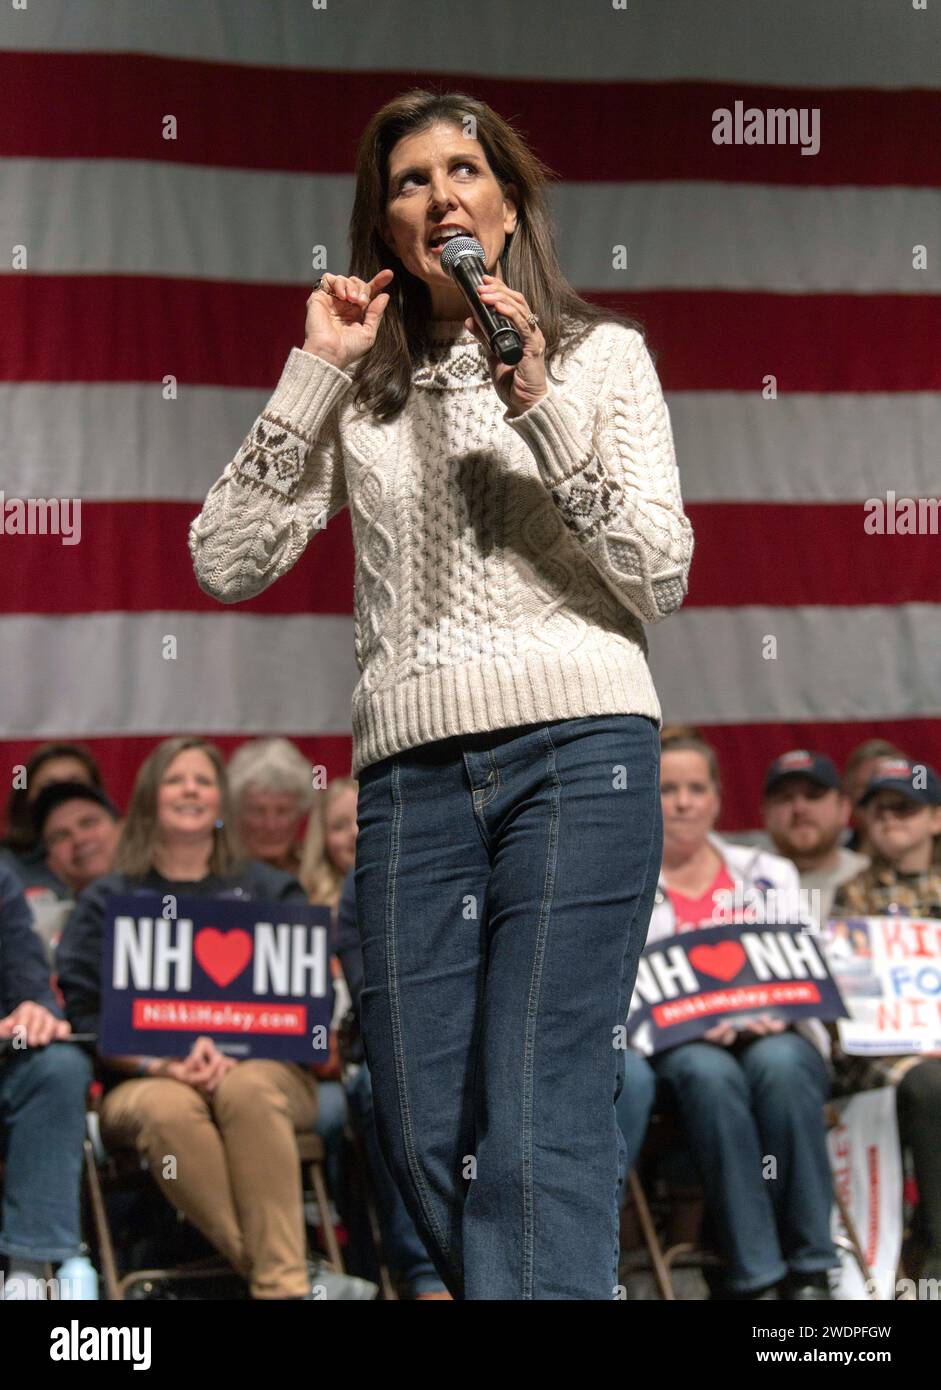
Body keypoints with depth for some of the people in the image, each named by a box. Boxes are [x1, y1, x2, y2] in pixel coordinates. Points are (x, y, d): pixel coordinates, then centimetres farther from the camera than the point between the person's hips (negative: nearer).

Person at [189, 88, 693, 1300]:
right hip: (411, 767, 3)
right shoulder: (361, 394, 16)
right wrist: (315, 373, 2)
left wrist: (541, 403, -7)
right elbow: (228, 563, 6)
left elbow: (661, 576, 1)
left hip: (576, 749, -3)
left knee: (539, 1123, -14)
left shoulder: (602, 355, 11)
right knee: (424, 1134, -1)